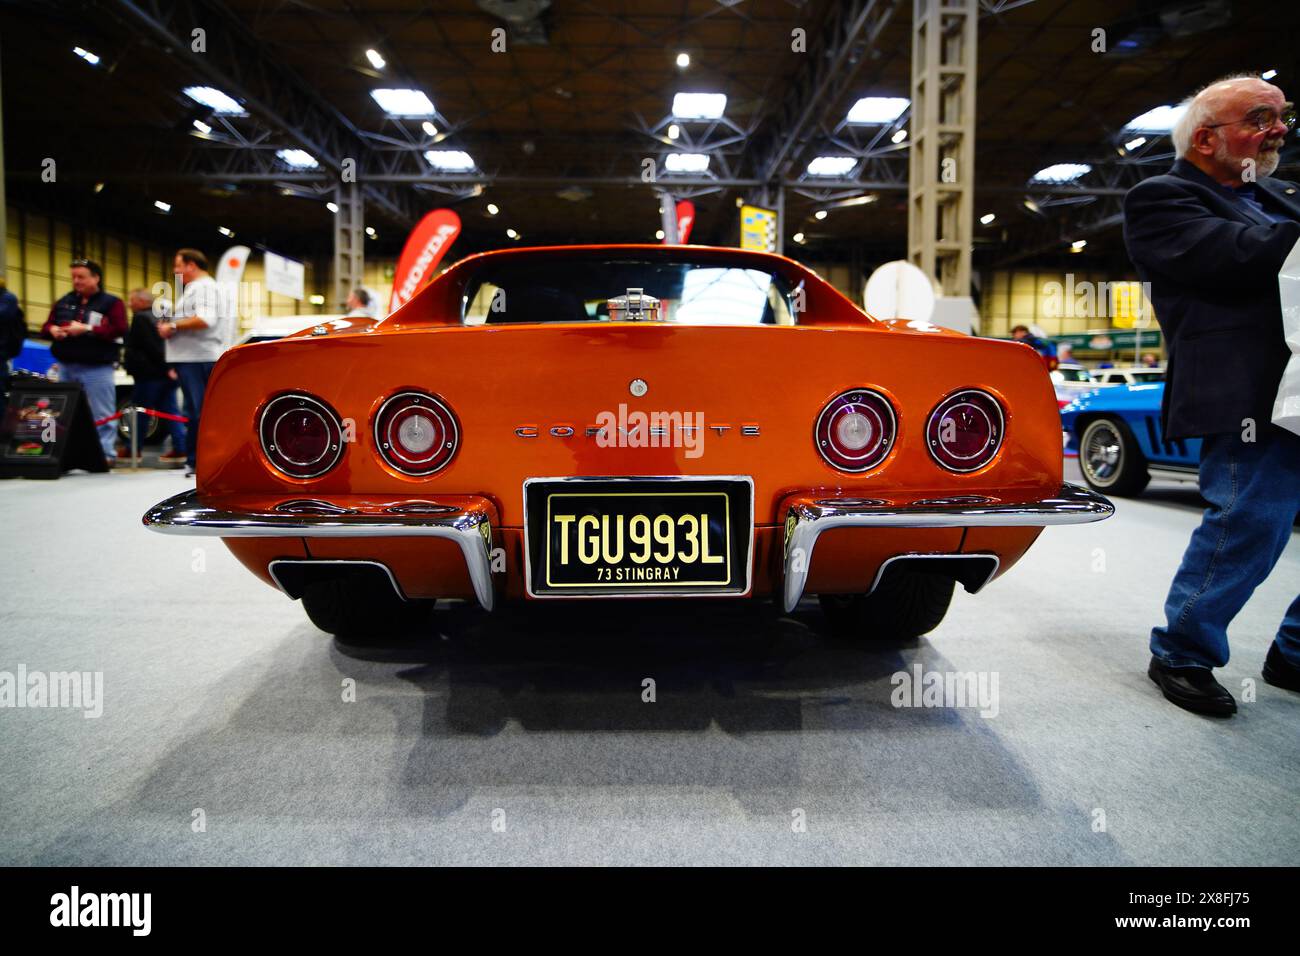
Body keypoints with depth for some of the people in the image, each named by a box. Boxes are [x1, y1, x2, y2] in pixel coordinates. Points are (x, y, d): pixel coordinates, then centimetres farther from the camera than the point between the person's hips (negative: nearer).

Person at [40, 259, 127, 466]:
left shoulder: (111, 302, 0)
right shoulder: (64, 302, 17)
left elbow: (119, 329, -13)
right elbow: (46, 326, 20)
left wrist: (86, 329, -18)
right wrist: (53, 330, -4)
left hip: (97, 369, -6)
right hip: (66, 366, 6)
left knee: (101, 415, -7)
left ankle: (106, 454, -6)